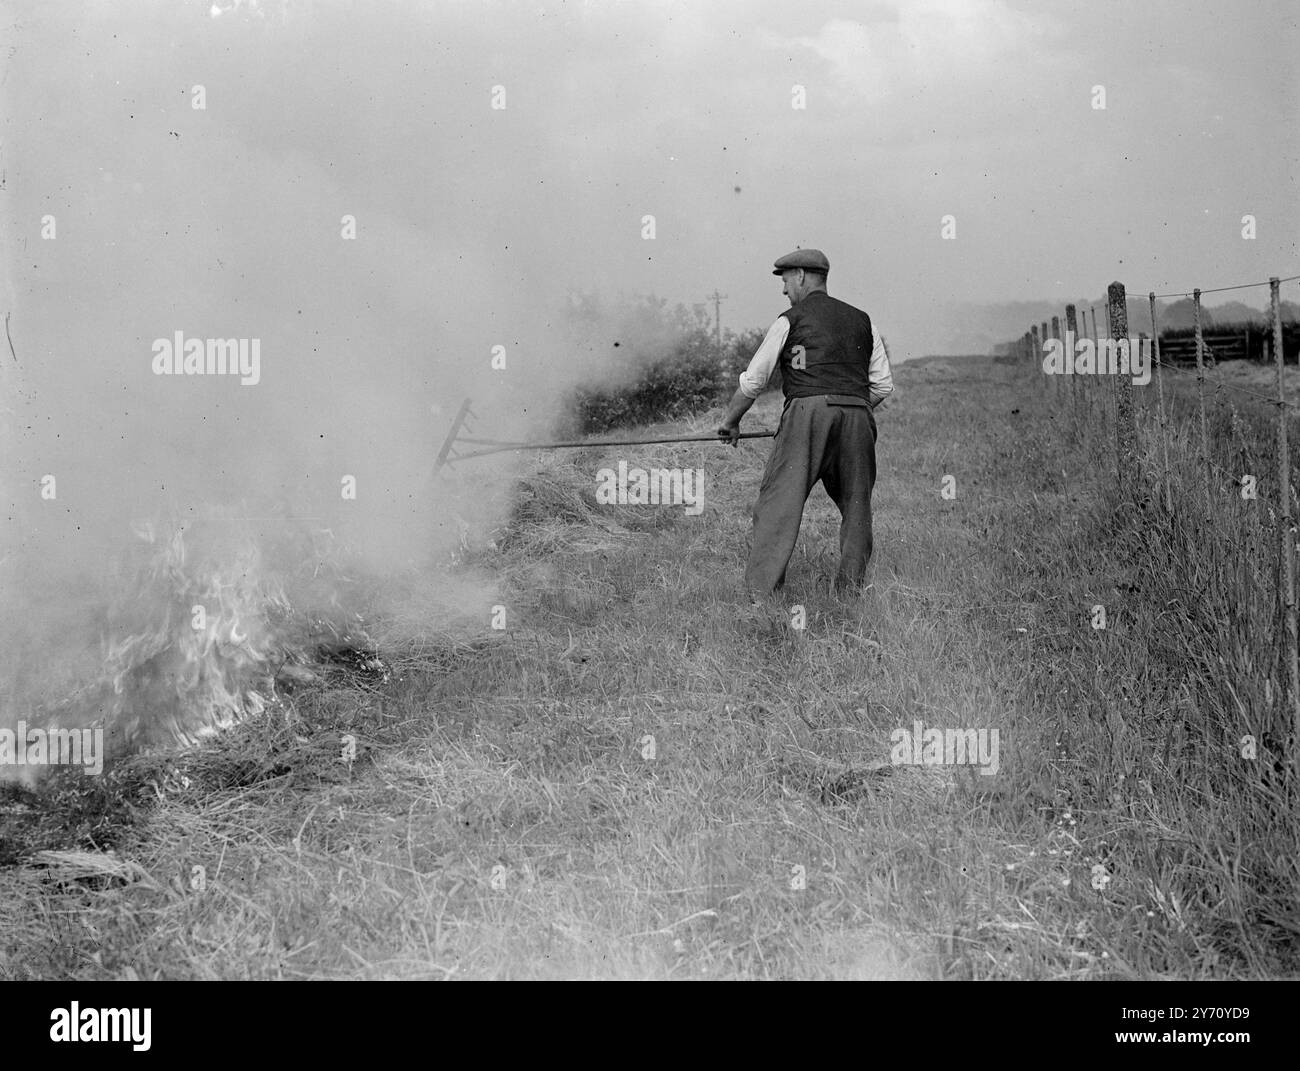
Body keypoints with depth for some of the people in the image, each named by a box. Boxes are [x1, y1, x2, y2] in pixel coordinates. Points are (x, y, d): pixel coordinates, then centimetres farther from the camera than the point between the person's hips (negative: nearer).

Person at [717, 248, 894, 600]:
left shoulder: (790, 320, 8)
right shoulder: (862, 321, 19)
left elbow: (753, 381, 9)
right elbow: (883, 385, 16)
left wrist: (730, 421, 22)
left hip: (807, 412, -4)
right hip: (857, 418, 4)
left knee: (778, 505, -4)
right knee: (856, 505, 14)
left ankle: (761, 595, -10)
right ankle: (851, 592, 14)